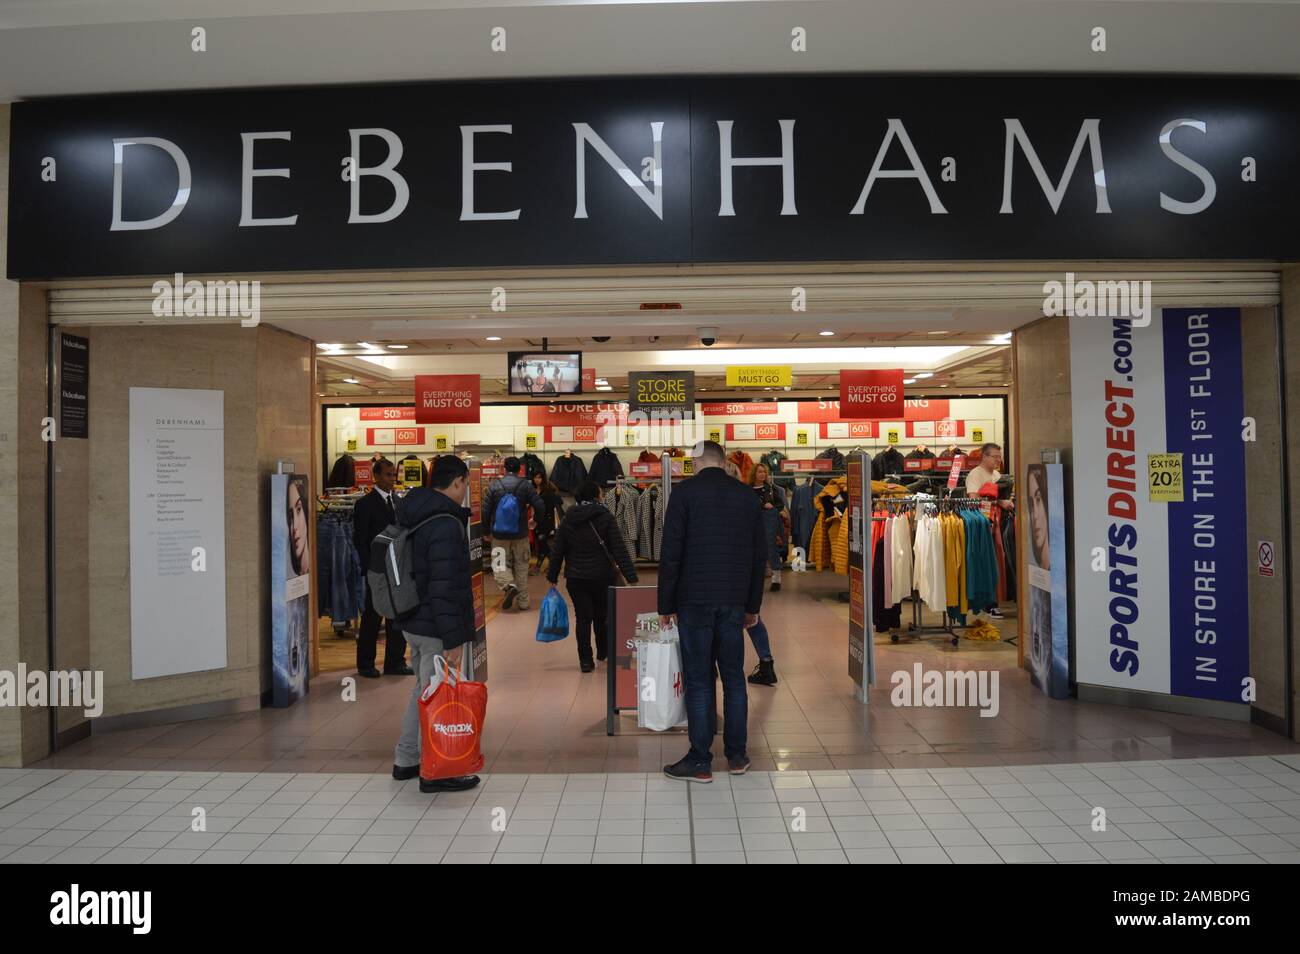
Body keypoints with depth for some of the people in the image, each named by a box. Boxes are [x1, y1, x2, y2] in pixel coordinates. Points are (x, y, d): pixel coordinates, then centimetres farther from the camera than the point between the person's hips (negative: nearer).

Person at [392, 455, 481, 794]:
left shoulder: (411, 517, 9)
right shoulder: (446, 525, -21)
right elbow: (444, 587, -25)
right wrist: (453, 639, -22)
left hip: (413, 622, 10)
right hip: (438, 628, -10)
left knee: (424, 690, 23)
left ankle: (406, 760, 34)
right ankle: (435, 772, 12)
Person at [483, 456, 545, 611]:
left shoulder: (495, 485, -6)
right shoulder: (526, 486, -6)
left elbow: (485, 511, -6)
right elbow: (540, 507, -10)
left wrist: (486, 532, 5)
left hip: (499, 535, -1)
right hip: (520, 534, 1)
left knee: (499, 564, 12)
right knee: (521, 567, 12)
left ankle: (508, 585, -16)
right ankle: (523, 602, 15)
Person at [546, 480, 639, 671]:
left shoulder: (567, 520, 2)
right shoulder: (606, 518, -9)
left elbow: (557, 551, 5)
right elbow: (620, 550, -13)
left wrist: (552, 577, 13)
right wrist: (631, 577, -13)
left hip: (575, 579, 2)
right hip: (602, 577, -2)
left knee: (583, 618, 6)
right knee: (602, 616, 17)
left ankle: (585, 660, 4)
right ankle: (603, 653, 34)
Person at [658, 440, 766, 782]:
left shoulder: (685, 491, -4)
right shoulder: (746, 495, 8)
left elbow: (671, 552, -8)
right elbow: (759, 554, 10)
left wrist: (666, 605, -1)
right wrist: (752, 605, 17)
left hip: (694, 600, -4)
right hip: (734, 602, 4)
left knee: (698, 681, 1)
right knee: (734, 678, 12)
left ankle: (700, 762, 6)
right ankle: (737, 756, 18)